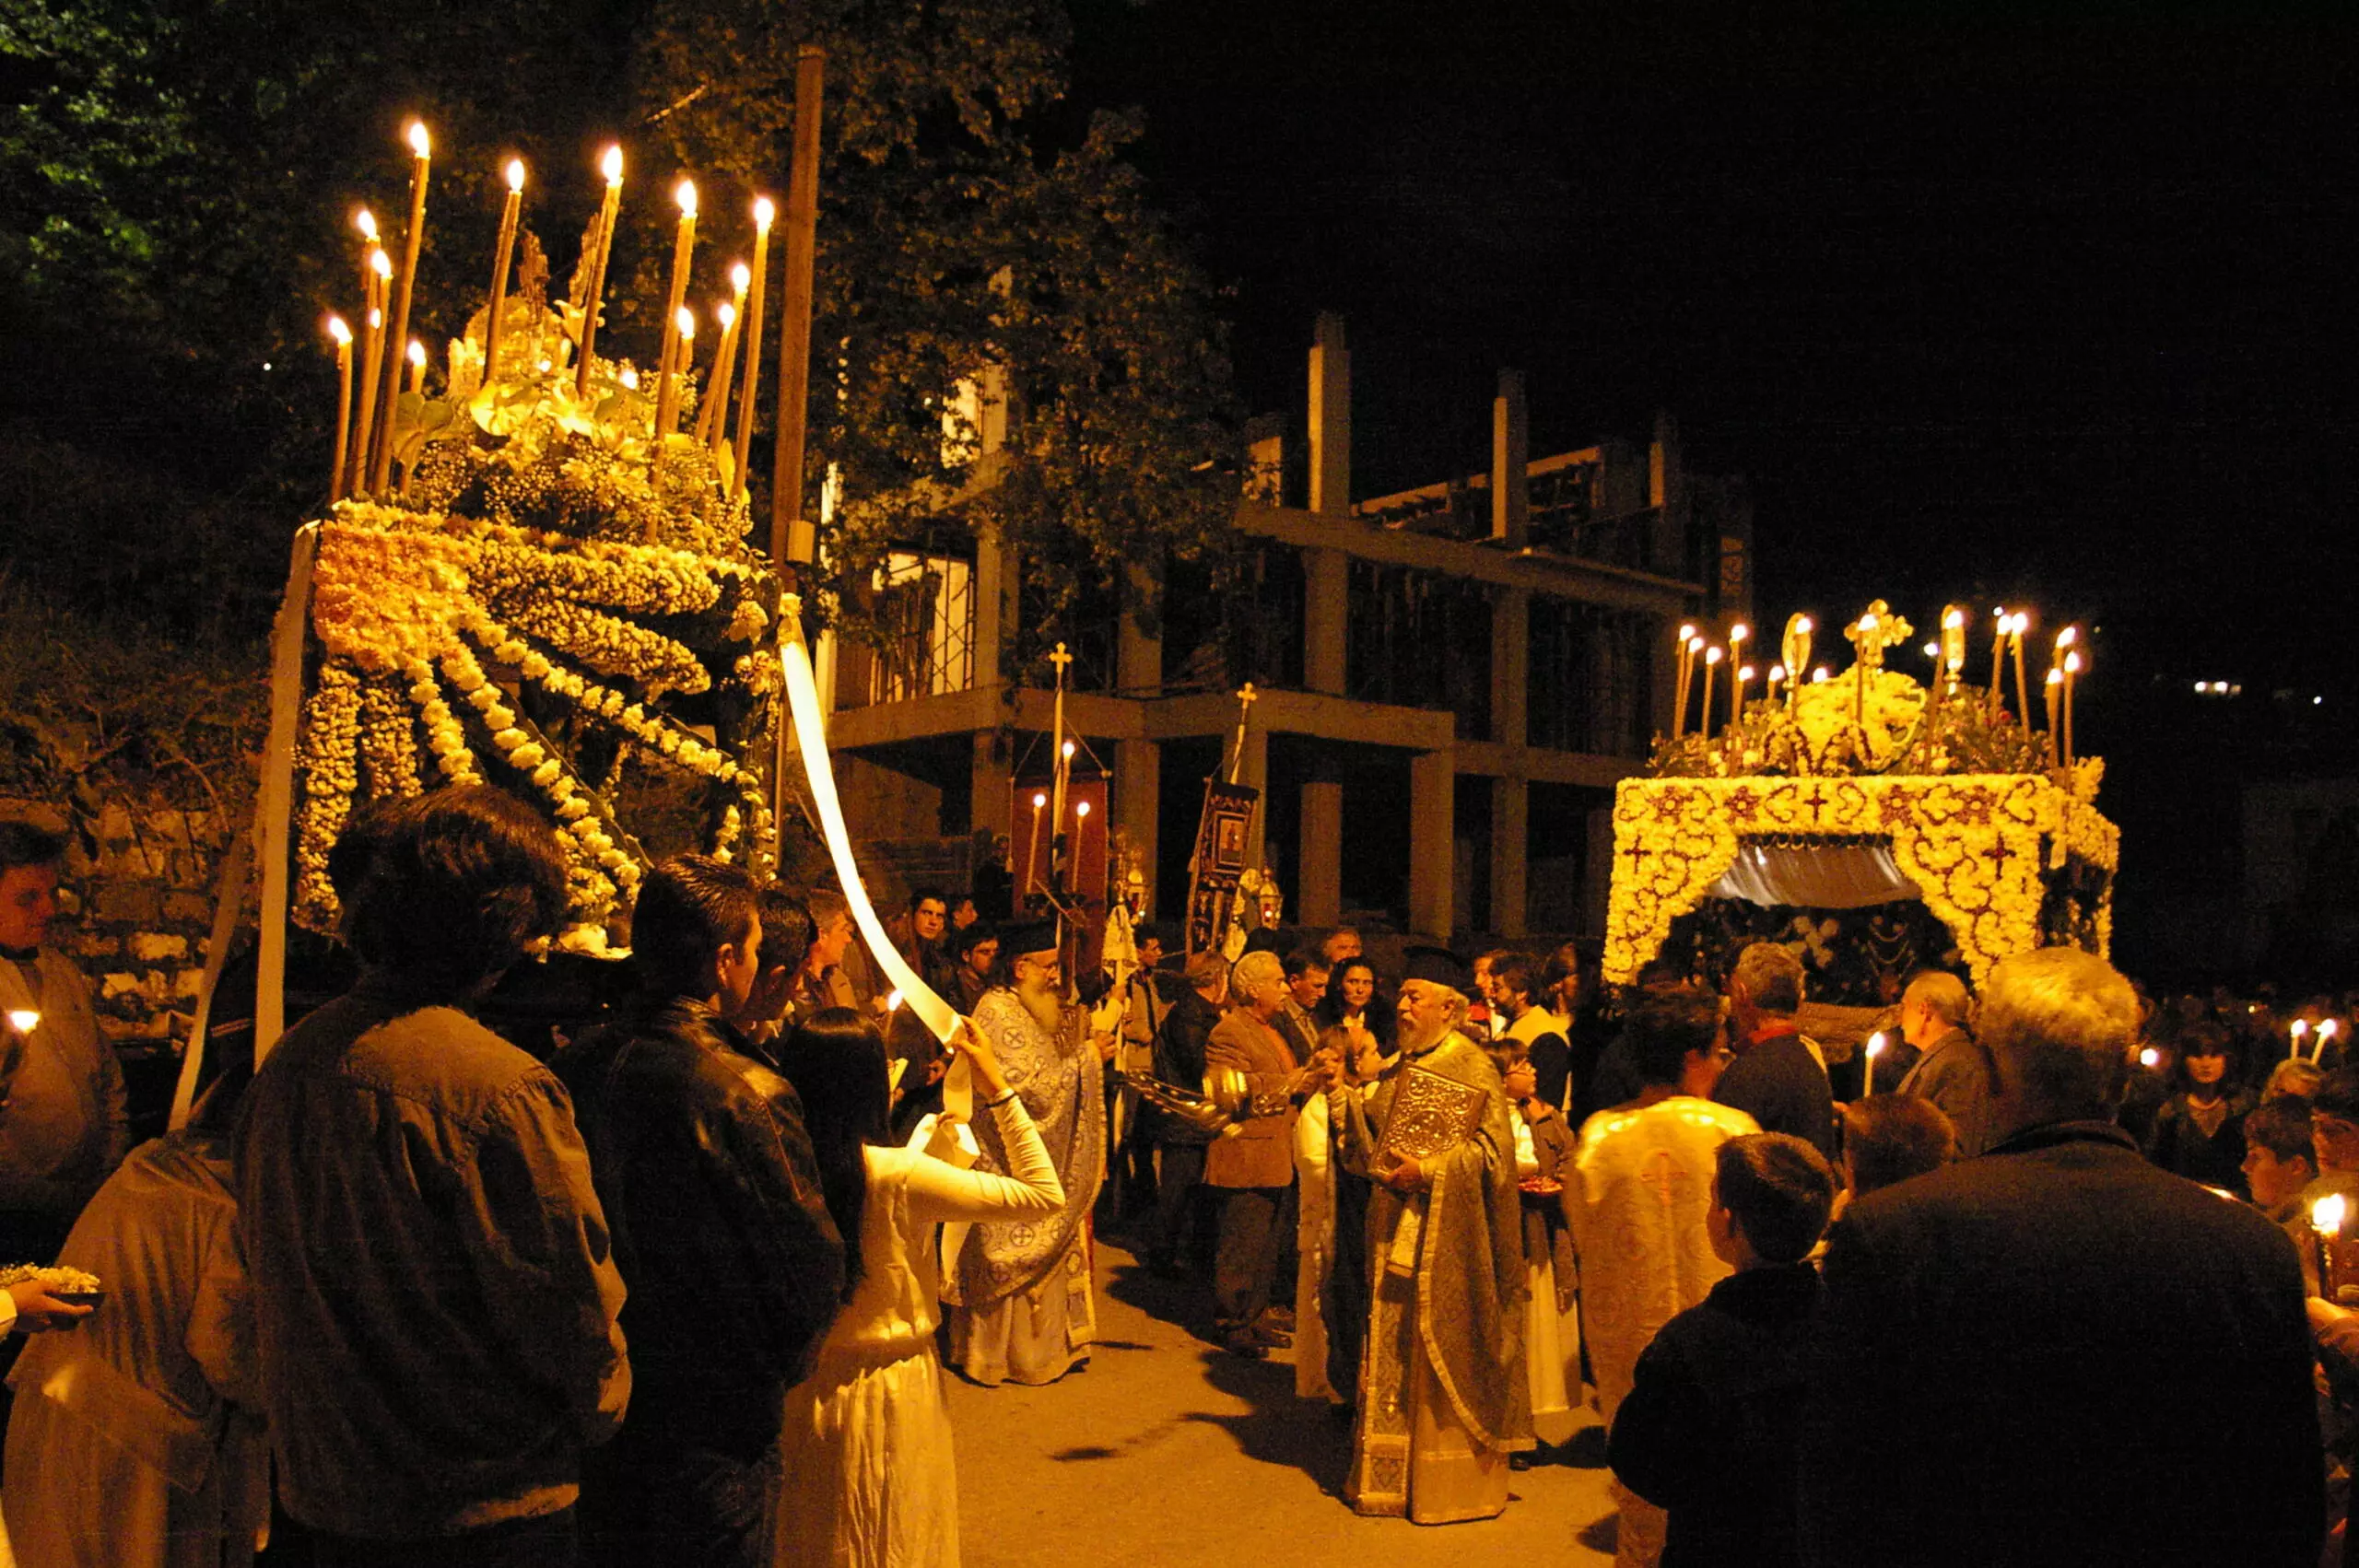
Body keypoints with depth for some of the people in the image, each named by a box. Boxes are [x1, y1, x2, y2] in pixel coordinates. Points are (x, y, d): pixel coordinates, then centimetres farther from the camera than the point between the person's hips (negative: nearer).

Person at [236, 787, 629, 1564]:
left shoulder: (285, 1062, -1)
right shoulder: (500, 1088, -25)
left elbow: (264, 1263, 11)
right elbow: (571, 1302, -18)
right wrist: (599, 1410, 3)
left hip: (325, 1489, 7)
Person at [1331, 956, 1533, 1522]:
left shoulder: (1472, 1067, -9)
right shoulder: (1398, 1068, 13)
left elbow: (1495, 1146, -14)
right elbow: (1372, 1143, 12)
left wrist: (1428, 1169, -20)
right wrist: (1341, 1093, -2)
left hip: (1445, 1237, -7)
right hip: (1396, 1231, 7)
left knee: (1441, 1348, 0)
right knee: (1391, 1351, 11)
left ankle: (1449, 1481, 14)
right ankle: (1390, 1474, 23)